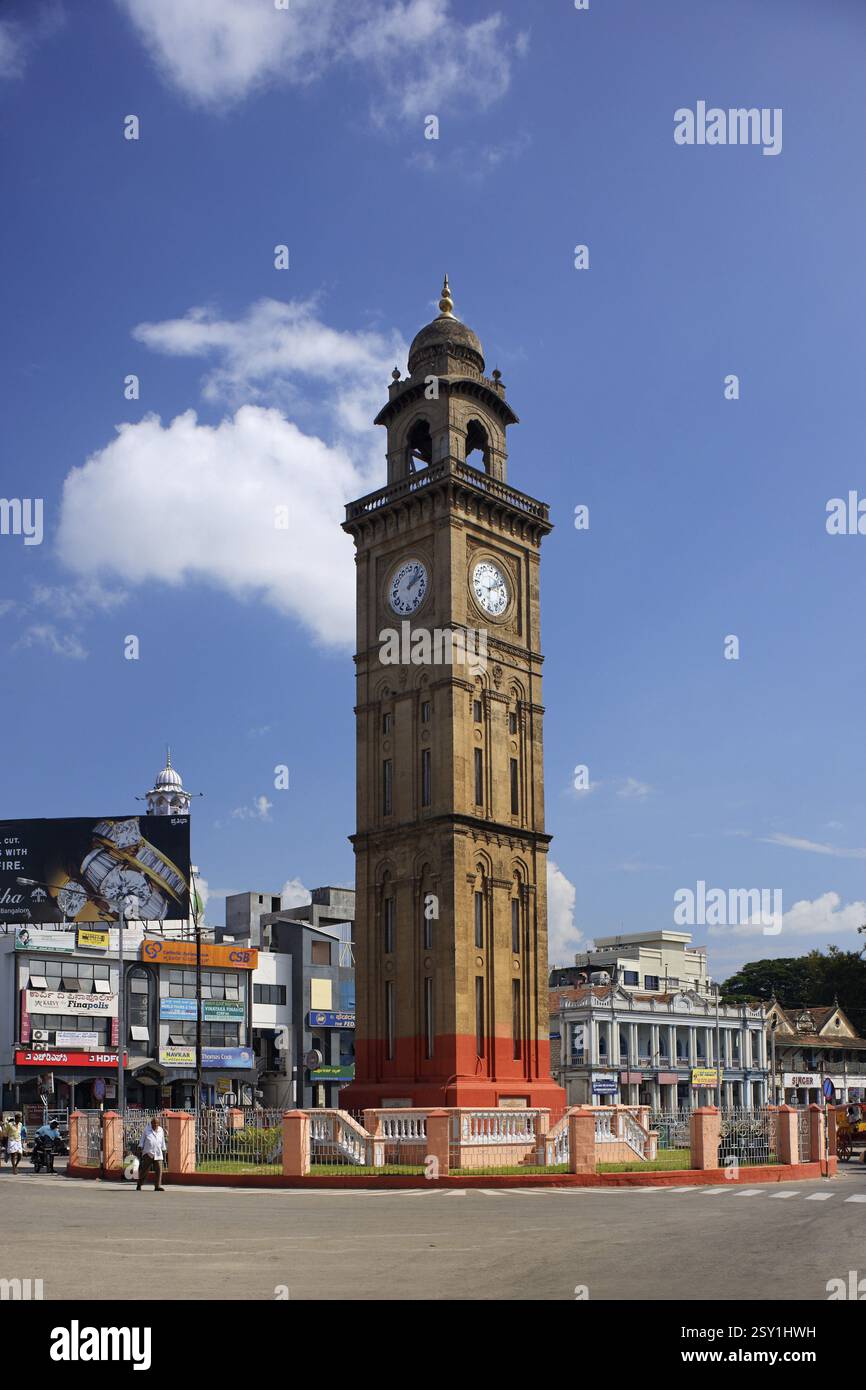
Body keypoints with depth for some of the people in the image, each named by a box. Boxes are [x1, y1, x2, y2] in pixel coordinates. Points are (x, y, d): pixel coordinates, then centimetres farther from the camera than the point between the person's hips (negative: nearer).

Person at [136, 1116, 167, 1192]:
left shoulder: (161, 1130, 10)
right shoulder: (147, 1130, 2)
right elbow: (142, 1140, 6)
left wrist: (164, 1151, 16)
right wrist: (141, 1150, 0)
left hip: (158, 1154, 3)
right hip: (148, 1153, -3)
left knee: (159, 1170, -6)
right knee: (144, 1169, -5)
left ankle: (157, 1186, -5)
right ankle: (139, 1185, 10)